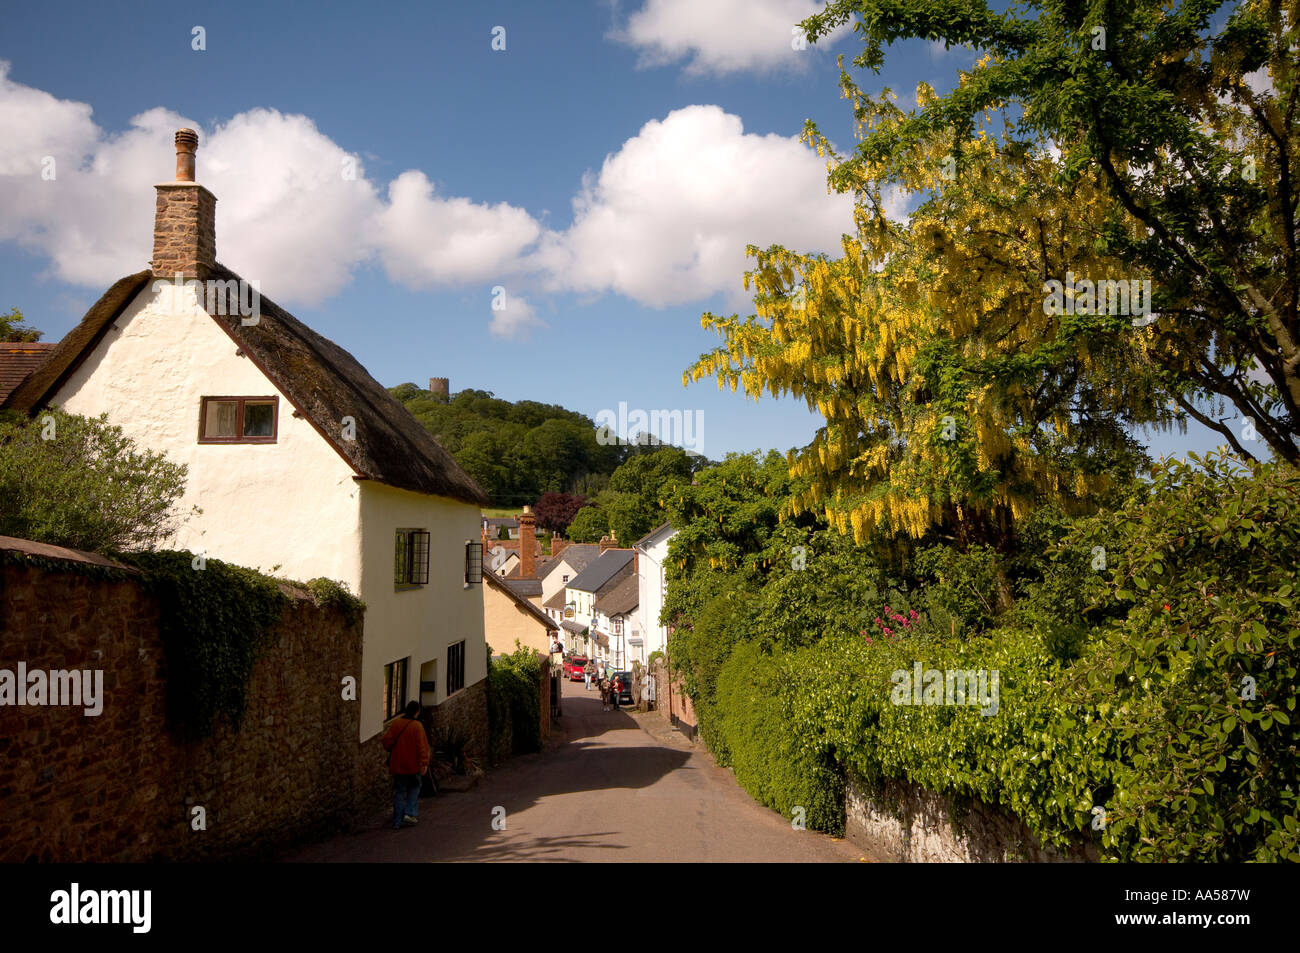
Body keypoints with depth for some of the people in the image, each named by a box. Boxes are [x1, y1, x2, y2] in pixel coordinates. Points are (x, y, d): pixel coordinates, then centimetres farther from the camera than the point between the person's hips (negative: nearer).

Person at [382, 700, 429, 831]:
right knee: (414, 788, 18)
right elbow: (422, 746, -16)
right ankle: (410, 813, 3)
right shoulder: (417, 726, -12)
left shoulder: (396, 723, -1)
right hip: (413, 764, -3)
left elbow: (386, 739, 1)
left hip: (397, 764, 3)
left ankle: (397, 822, 8)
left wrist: (391, 751, 19)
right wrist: (424, 763, -15)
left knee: (399, 792, 11)